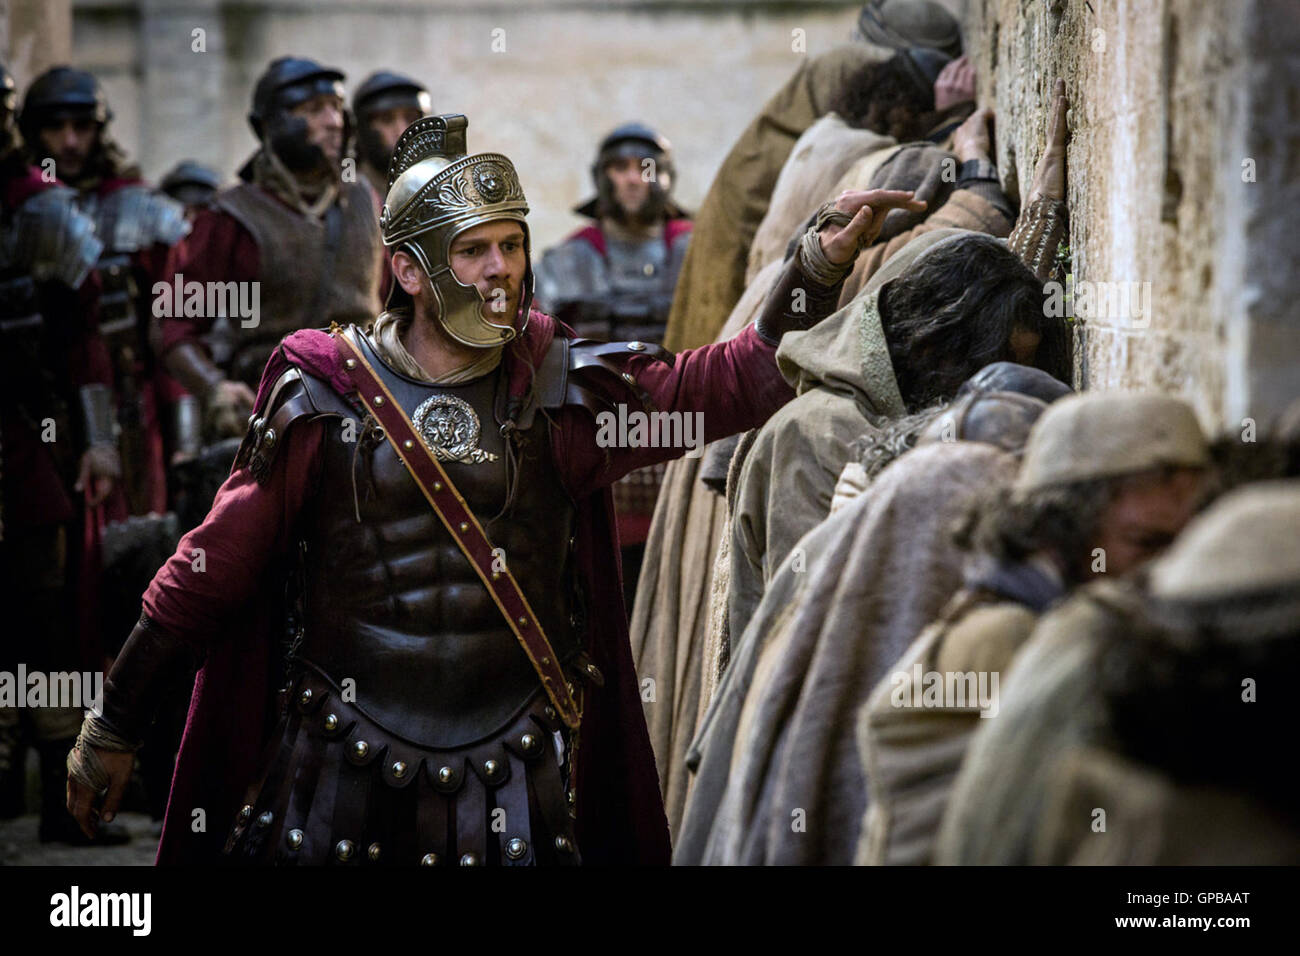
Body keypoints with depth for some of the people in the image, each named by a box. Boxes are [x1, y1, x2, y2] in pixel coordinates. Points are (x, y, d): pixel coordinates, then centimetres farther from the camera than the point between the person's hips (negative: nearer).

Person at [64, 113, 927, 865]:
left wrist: (817, 267, -27)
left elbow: (720, 386, -13)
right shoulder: (324, 397, -2)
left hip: (512, 783, 1)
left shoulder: (561, 393, 0)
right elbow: (213, 566, 1)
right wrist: (116, 726, 4)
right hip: (345, 774, -1)